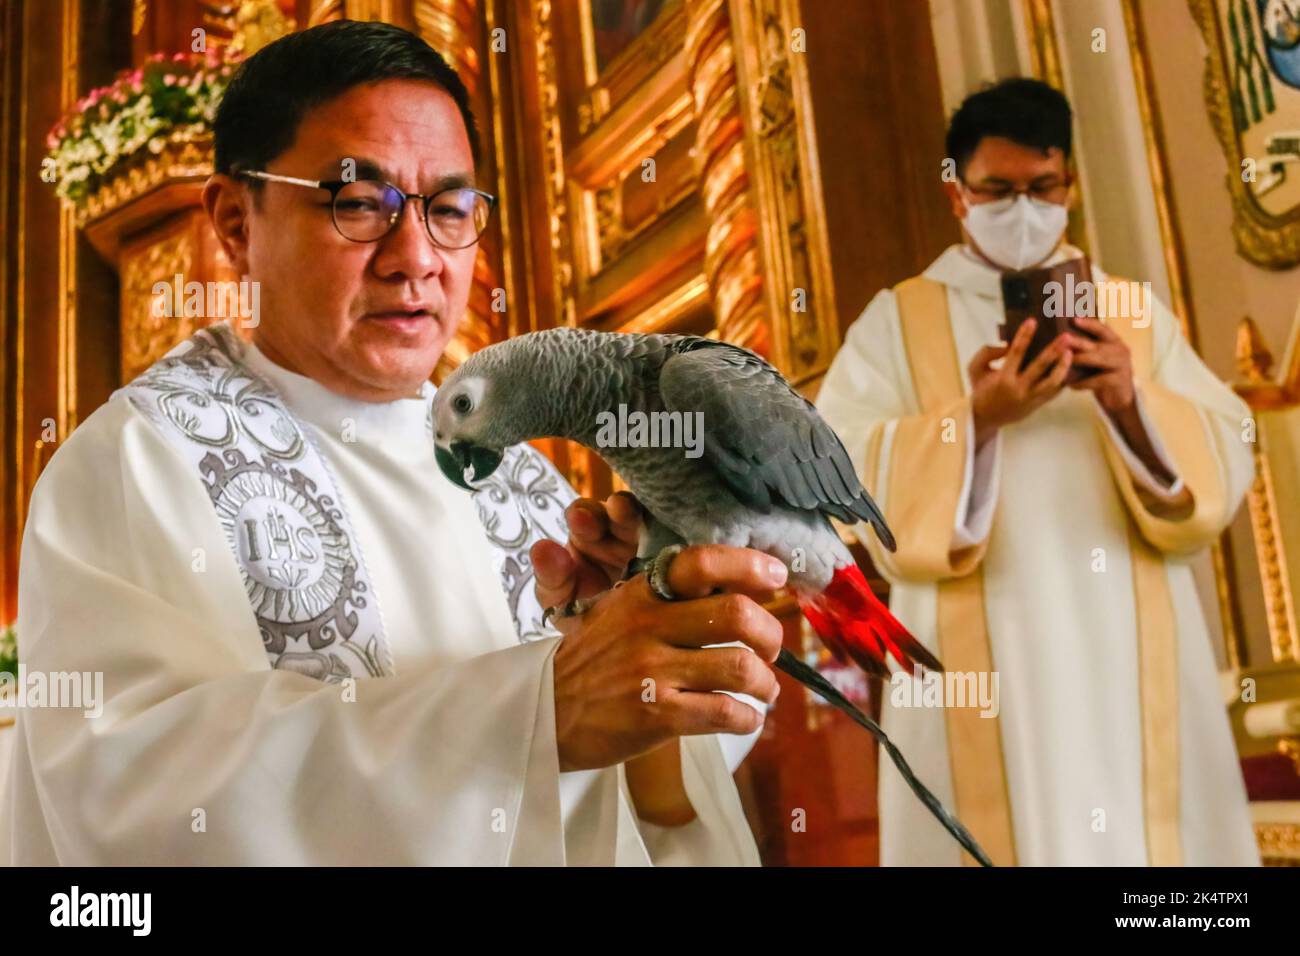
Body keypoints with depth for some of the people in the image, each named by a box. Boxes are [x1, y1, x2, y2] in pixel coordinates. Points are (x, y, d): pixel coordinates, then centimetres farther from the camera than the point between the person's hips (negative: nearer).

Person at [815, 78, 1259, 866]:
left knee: (1151, 831, 7)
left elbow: (1225, 461, 2)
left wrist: (1131, 404, -16)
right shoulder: (897, 321, 4)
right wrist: (974, 420, -22)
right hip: (979, 666, -2)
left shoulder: (1132, 313, 11)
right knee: (995, 833, 1)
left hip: (1130, 657, 3)